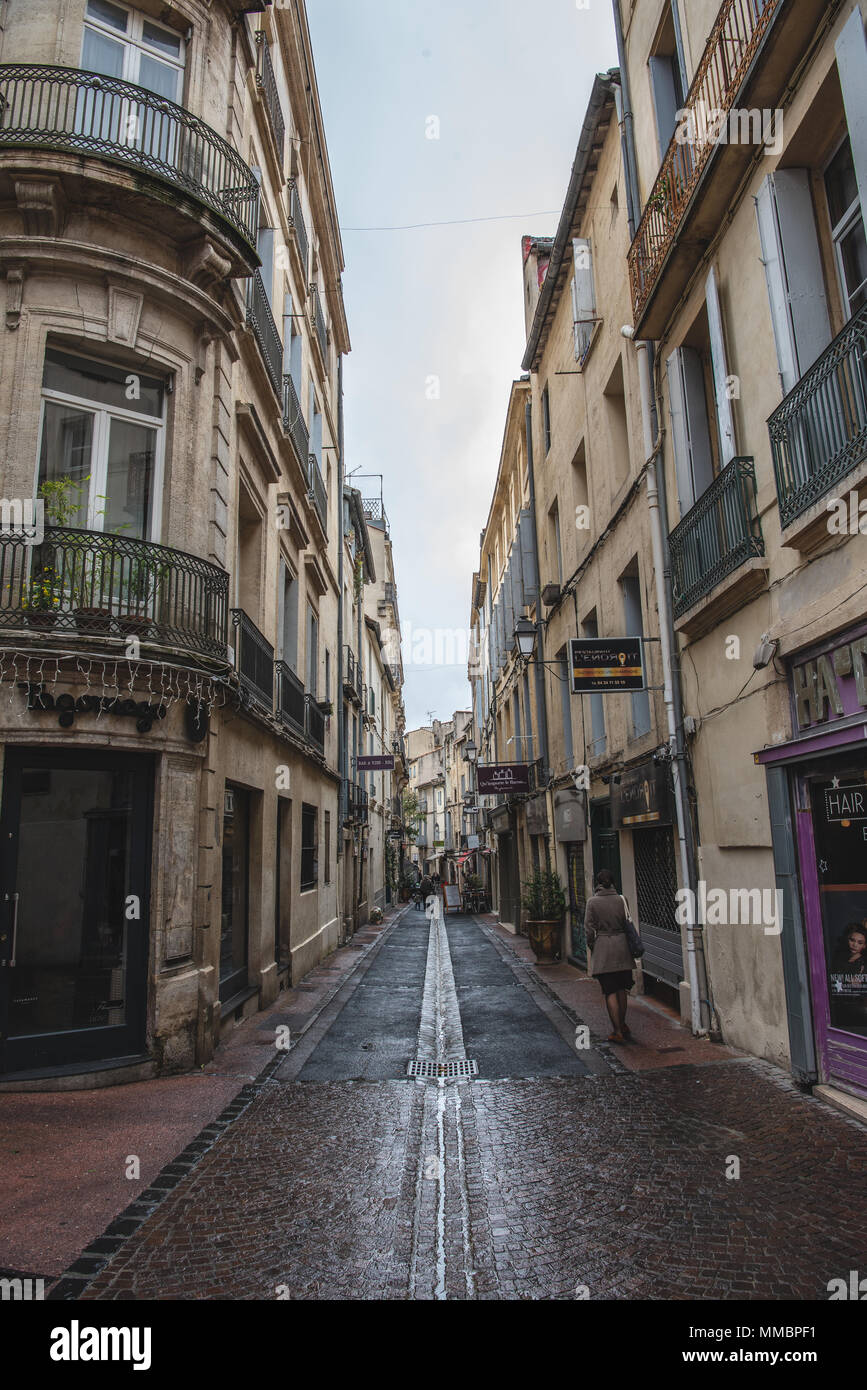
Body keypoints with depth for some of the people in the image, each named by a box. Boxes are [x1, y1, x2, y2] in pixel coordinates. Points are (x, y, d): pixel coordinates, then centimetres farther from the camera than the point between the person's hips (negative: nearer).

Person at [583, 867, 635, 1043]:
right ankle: (622, 1026, 29)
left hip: (603, 946, -3)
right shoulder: (620, 899, -1)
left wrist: (592, 946, 9)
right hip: (621, 945, 3)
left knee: (610, 992, 2)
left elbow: (589, 929, -6)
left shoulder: (593, 901, -7)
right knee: (621, 990, 16)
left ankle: (618, 1032, 2)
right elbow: (627, 924, 0)